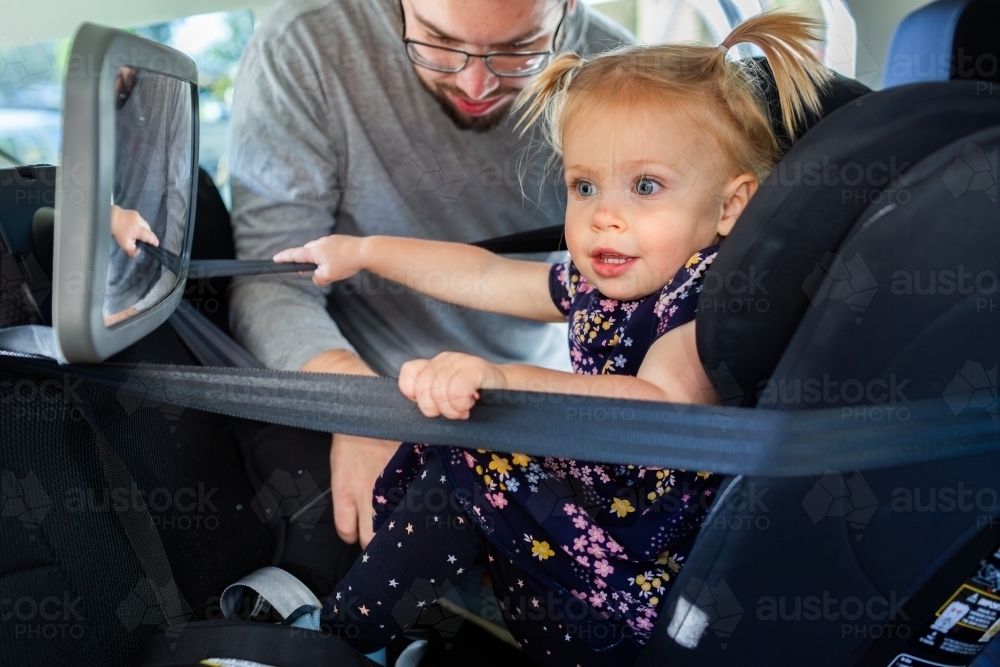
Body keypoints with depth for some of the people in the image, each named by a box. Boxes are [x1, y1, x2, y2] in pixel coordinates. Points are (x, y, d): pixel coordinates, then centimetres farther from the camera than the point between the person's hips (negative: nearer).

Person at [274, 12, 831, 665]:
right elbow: (484, 275, 16)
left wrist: (504, 381, -55)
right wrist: (362, 250, 24)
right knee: (429, 457, 12)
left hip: (631, 590, -9)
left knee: (460, 467, -18)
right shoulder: (600, 284, 3)